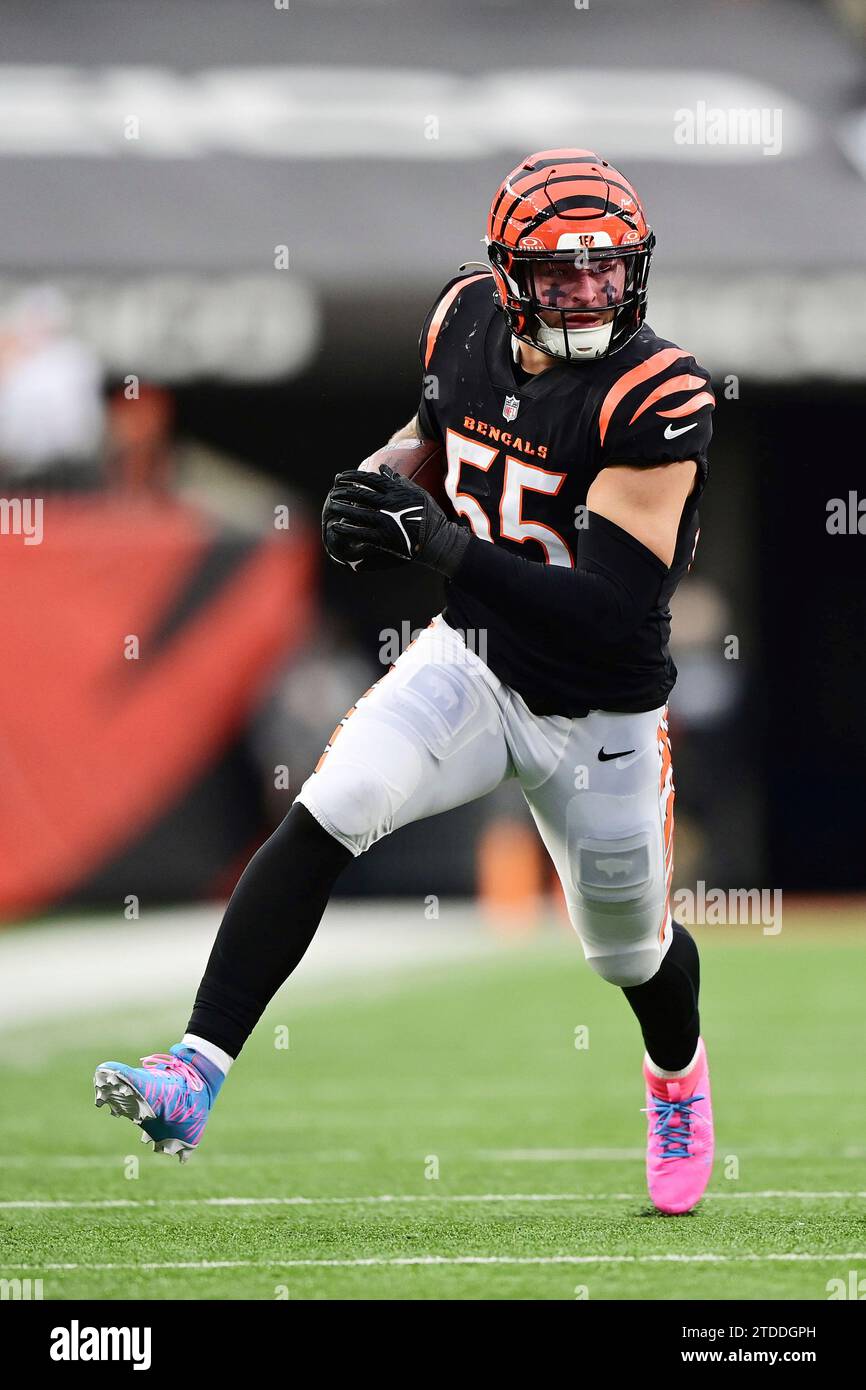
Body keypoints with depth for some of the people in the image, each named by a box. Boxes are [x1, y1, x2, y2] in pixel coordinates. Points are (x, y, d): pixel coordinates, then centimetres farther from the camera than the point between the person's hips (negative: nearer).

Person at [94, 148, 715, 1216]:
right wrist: (380, 489, -6)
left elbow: (614, 611, -33)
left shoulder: (652, 400, -27)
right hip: (471, 660, 3)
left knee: (631, 950, 18)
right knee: (324, 815, -24)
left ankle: (678, 1076, 55)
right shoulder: (467, 324, -9)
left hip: (598, 716, -3)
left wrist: (439, 543, -40)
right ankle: (197, 1069, -29)